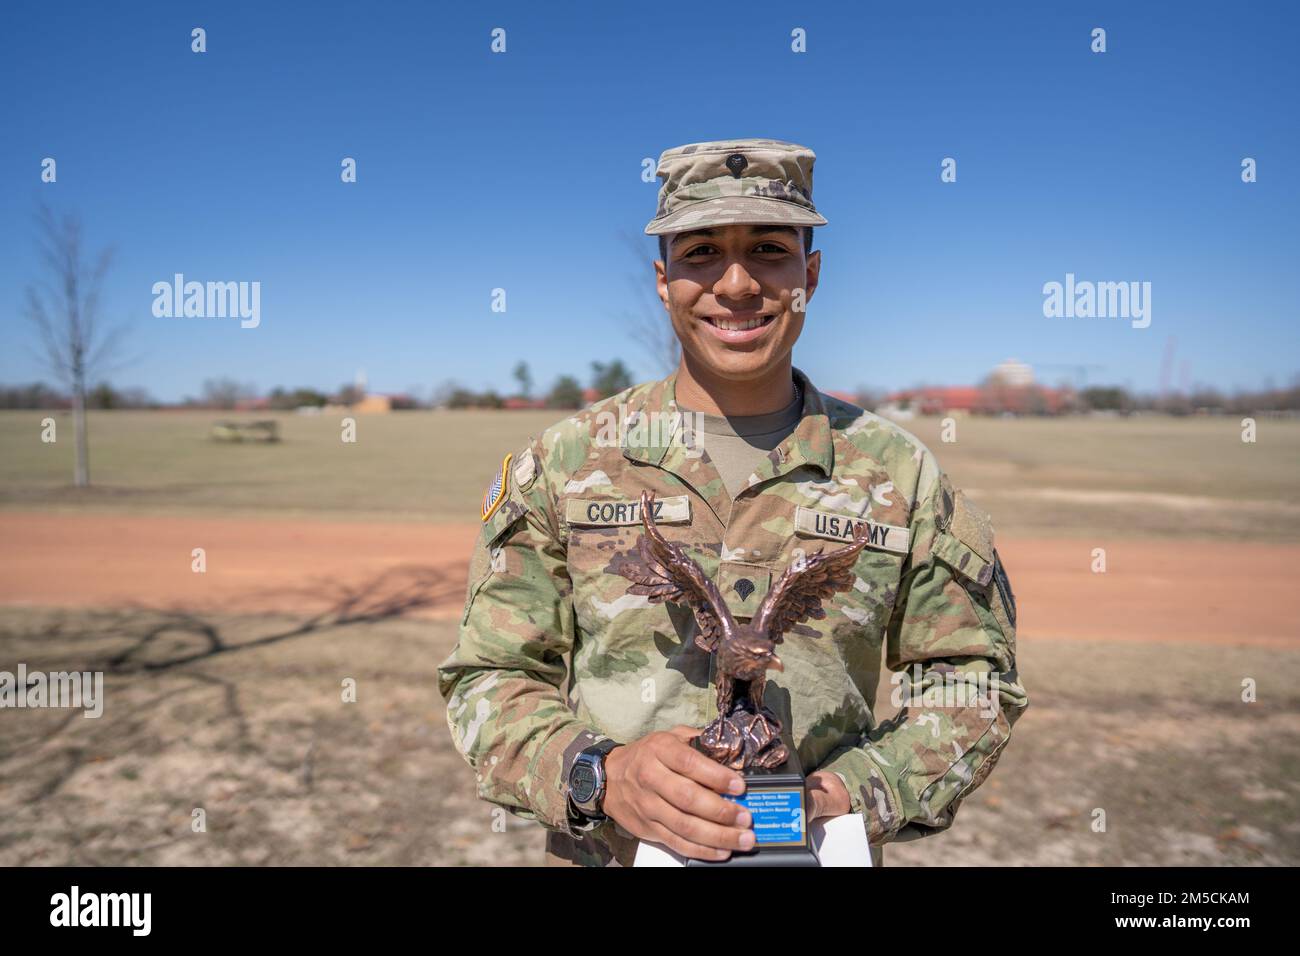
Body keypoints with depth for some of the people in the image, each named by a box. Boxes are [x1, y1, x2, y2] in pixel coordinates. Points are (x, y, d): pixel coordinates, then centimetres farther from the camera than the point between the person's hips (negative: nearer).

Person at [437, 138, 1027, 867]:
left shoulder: (897, 471, -6)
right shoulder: (560, 464, -8)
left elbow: (972, 678, -1)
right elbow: (488, 679, -6)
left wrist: (851, 792, -17)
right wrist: (602, 773, -24)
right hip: (607, 852, 0)